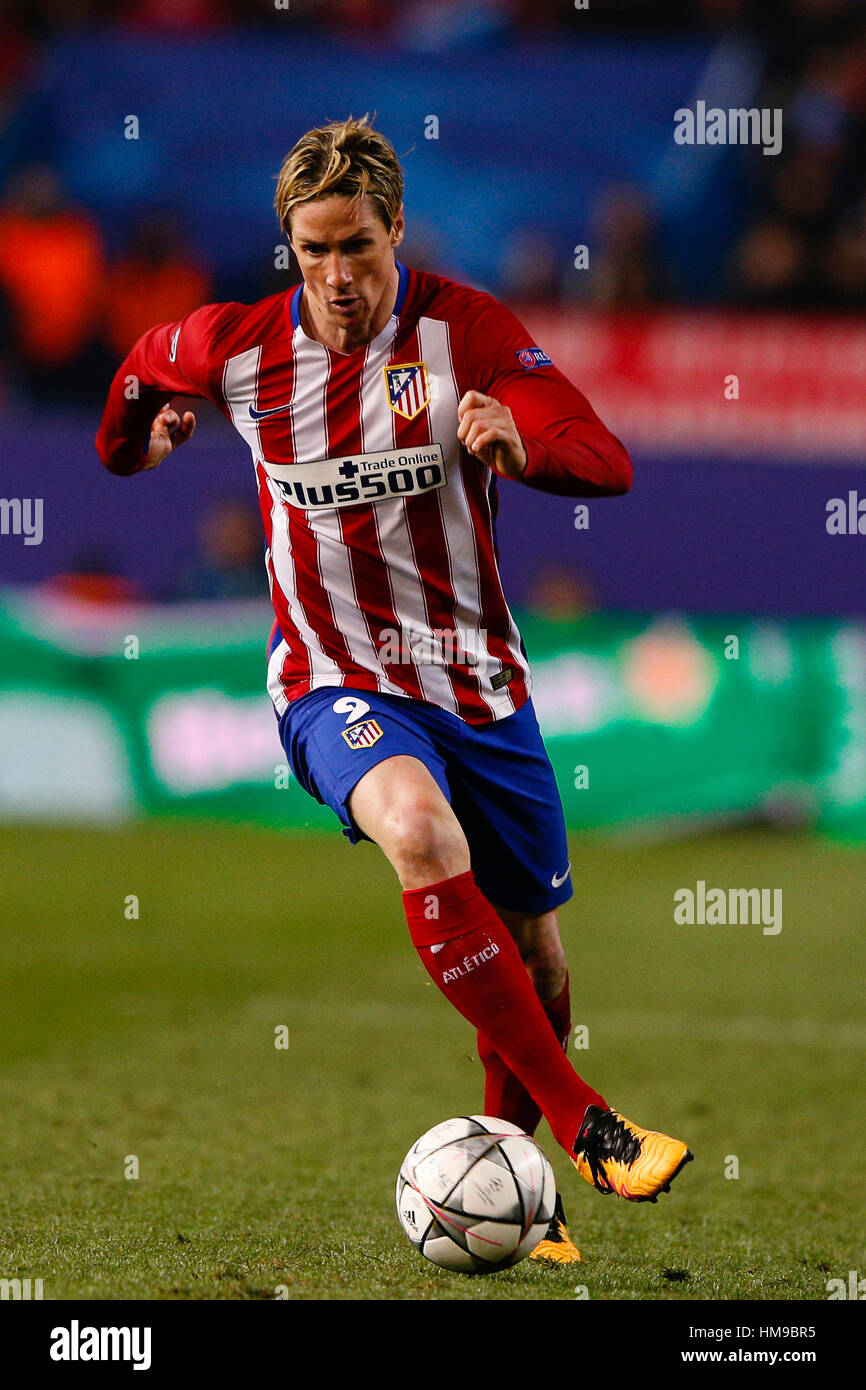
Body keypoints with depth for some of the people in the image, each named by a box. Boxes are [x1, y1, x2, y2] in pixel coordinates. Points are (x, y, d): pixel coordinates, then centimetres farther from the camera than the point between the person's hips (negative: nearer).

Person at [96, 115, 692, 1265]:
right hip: (338, 684, -2)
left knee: (536, 963, 9)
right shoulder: (239, 348, -5)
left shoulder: (465, 328, -10)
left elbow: (610, 464, -20)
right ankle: (581, 1122, -34)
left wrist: (520, 443, -37)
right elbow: (147, 366, 18)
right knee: (422, 832, -36)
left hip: (478, 679, 2)